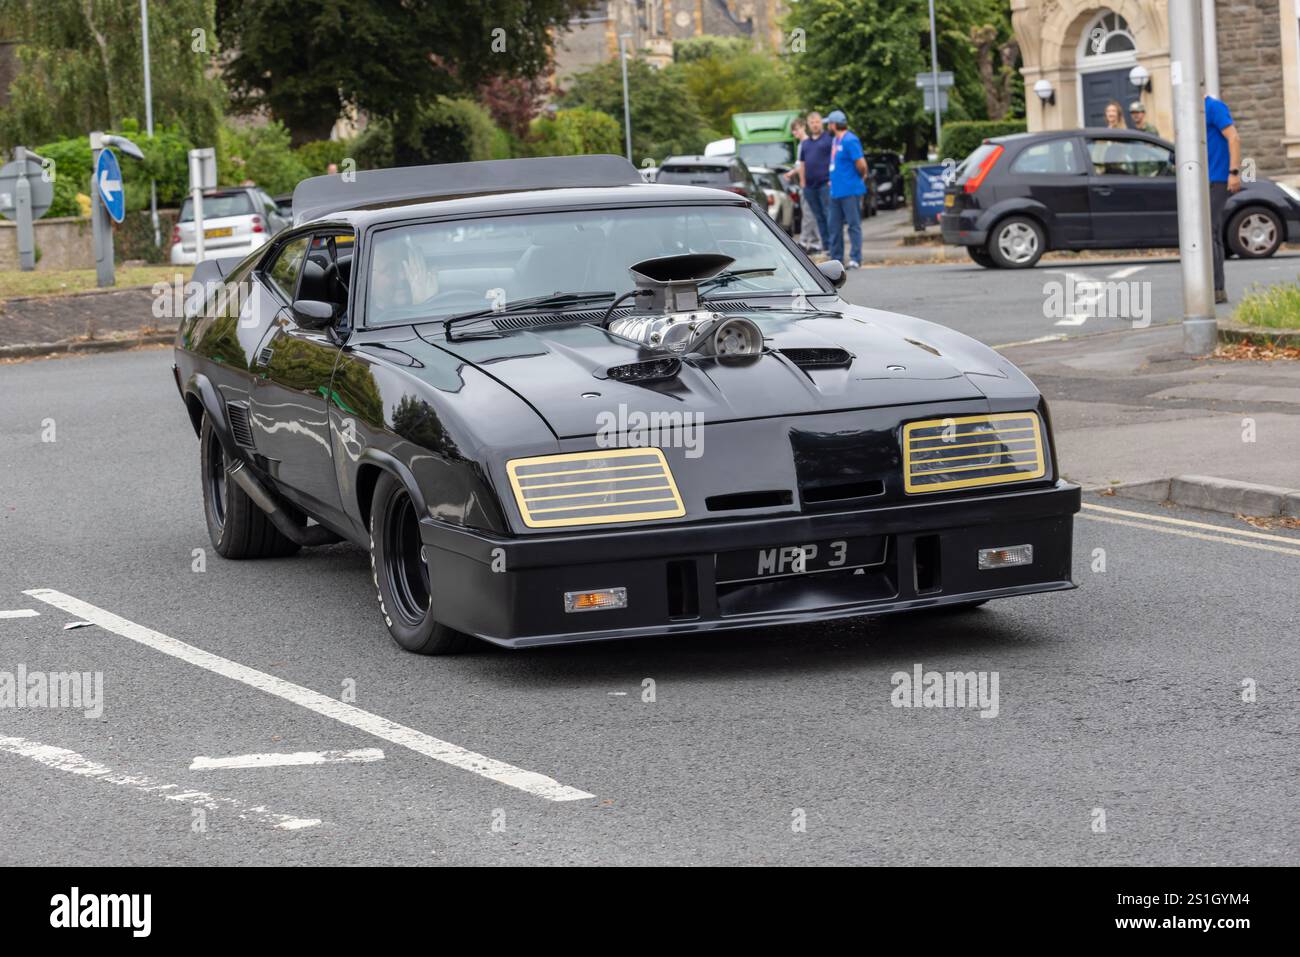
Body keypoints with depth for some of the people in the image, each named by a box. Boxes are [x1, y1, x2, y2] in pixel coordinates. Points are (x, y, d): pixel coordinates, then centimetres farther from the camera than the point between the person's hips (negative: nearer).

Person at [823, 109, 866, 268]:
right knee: (834, 225, 11)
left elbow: (861, 164, -17)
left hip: (850, 191, -9)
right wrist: (834, 180, 15)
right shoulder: (835, 140, 14)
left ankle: (855, 259, -1)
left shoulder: (850, 140, -14)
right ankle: (836, 258, 18)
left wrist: (861, 177, 0)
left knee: (854, 225, -4)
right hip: (836, 190, 9)